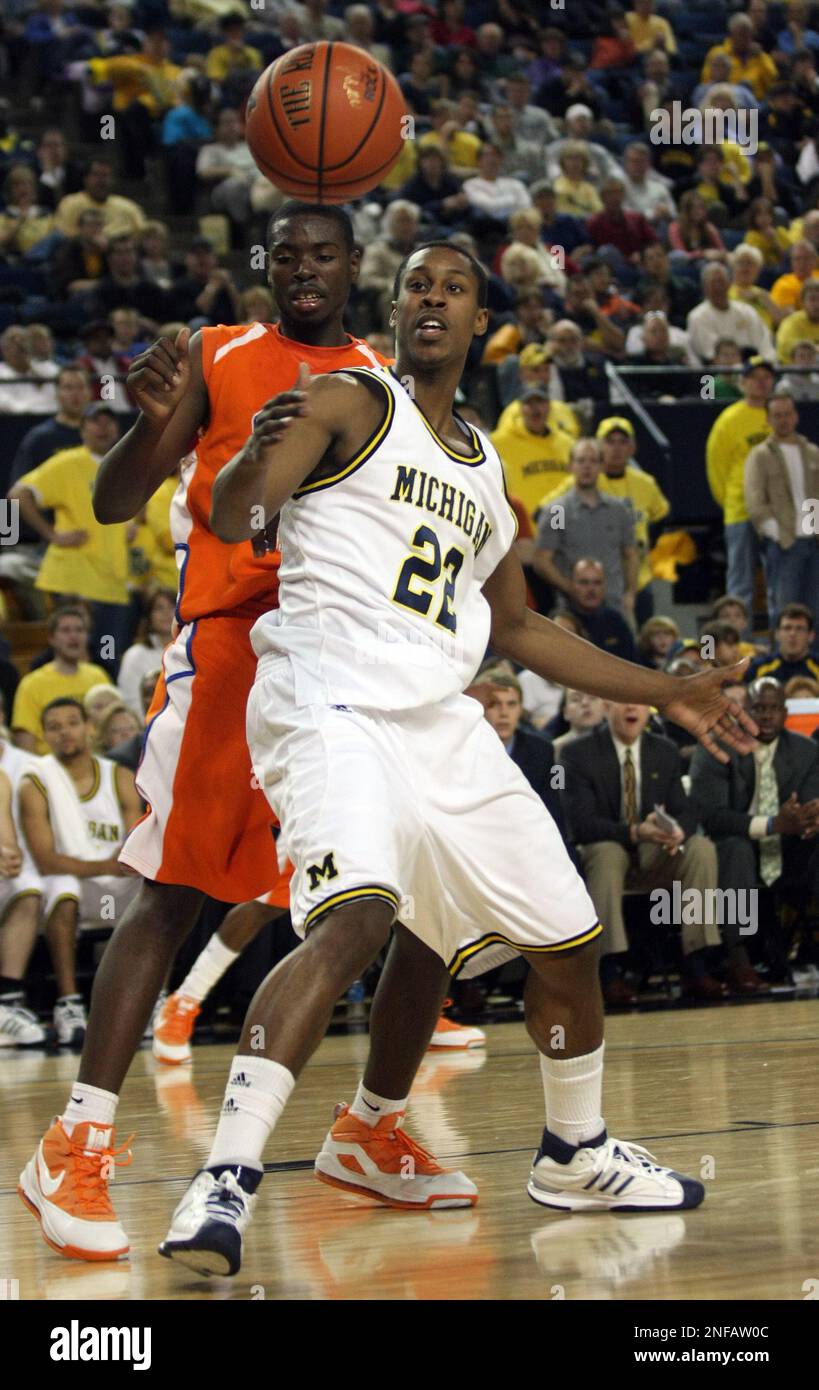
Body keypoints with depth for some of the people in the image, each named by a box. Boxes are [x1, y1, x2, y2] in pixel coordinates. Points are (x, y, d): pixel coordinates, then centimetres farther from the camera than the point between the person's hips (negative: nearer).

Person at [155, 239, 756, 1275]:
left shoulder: (484, 470, 22)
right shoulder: (350, 405, 2)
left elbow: (516, 627, 31)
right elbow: (231, 520, -10)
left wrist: (664, 693, 29)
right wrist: (256, 458, -34)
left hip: (441, 722, 8)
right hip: (332, 704, -8)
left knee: (567, 937, 13)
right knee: (357, 917, -32)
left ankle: (572, 1157, 37)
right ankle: (224, 1183, -36)